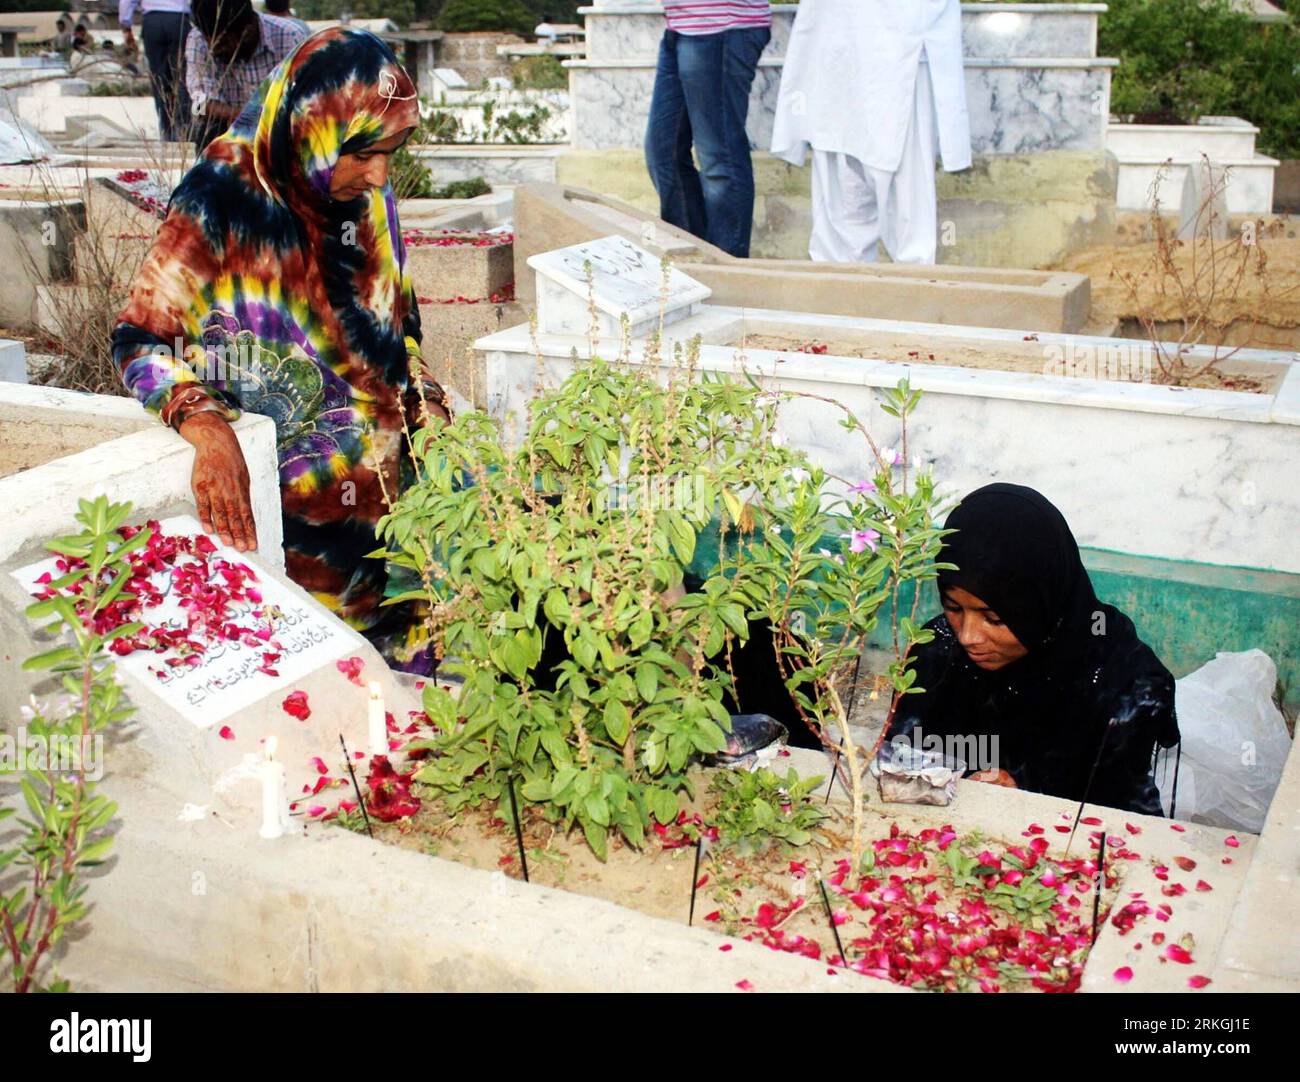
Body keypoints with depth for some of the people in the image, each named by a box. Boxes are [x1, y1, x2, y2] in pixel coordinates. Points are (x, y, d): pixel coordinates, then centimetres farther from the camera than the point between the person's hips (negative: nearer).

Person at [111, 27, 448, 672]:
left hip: (388, 467, 6)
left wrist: (428, 412, 5)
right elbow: (141, 337, -13)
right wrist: (207, 430, -29)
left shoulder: (367, 201, 3)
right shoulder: (223, 209, -16)